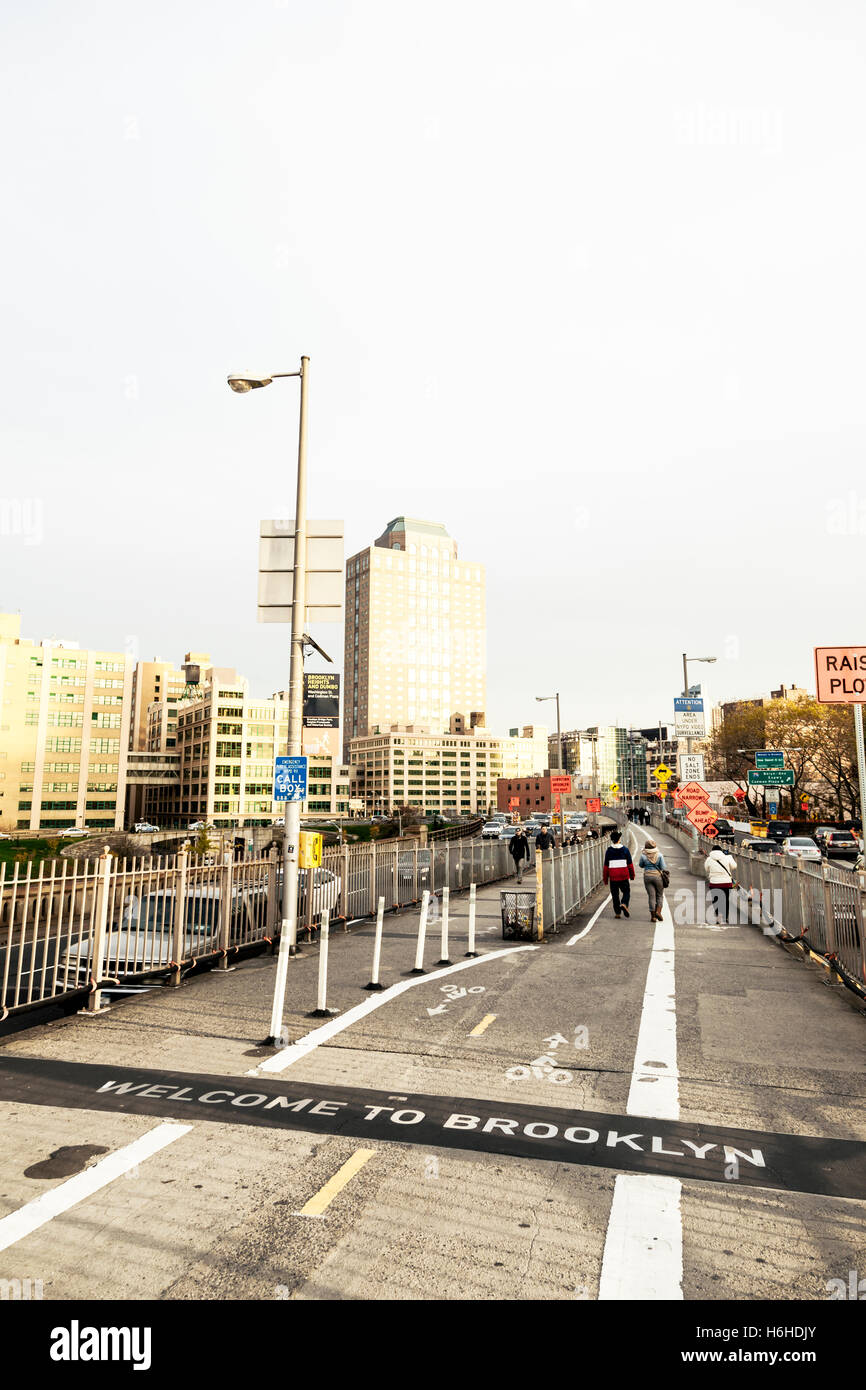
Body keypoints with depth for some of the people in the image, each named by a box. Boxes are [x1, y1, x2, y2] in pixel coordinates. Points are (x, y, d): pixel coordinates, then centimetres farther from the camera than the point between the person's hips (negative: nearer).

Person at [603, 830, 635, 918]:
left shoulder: (609, 850, -1)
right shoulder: (625, 849, 0)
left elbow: (606, 865, 1)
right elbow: (630, 864, 3)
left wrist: (605, 878, 8)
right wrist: (632, 875, 15)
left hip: (613, 877, 0)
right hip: (624, 876, 0)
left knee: (615, 894, 9)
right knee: (626, 892, 13)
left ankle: (617, 912, 8)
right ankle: (624, 904, -14)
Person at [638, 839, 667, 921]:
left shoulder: (643, 856, -4)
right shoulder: (659, 855, -7)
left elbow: (641, 865, 11)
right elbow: (663, 867, -7)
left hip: (647, 877, 1)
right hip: (658, 876, -1)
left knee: (651, 896, 5)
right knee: (660, 895, 14)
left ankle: (653, 916, 3)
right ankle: (658, 911, -3)